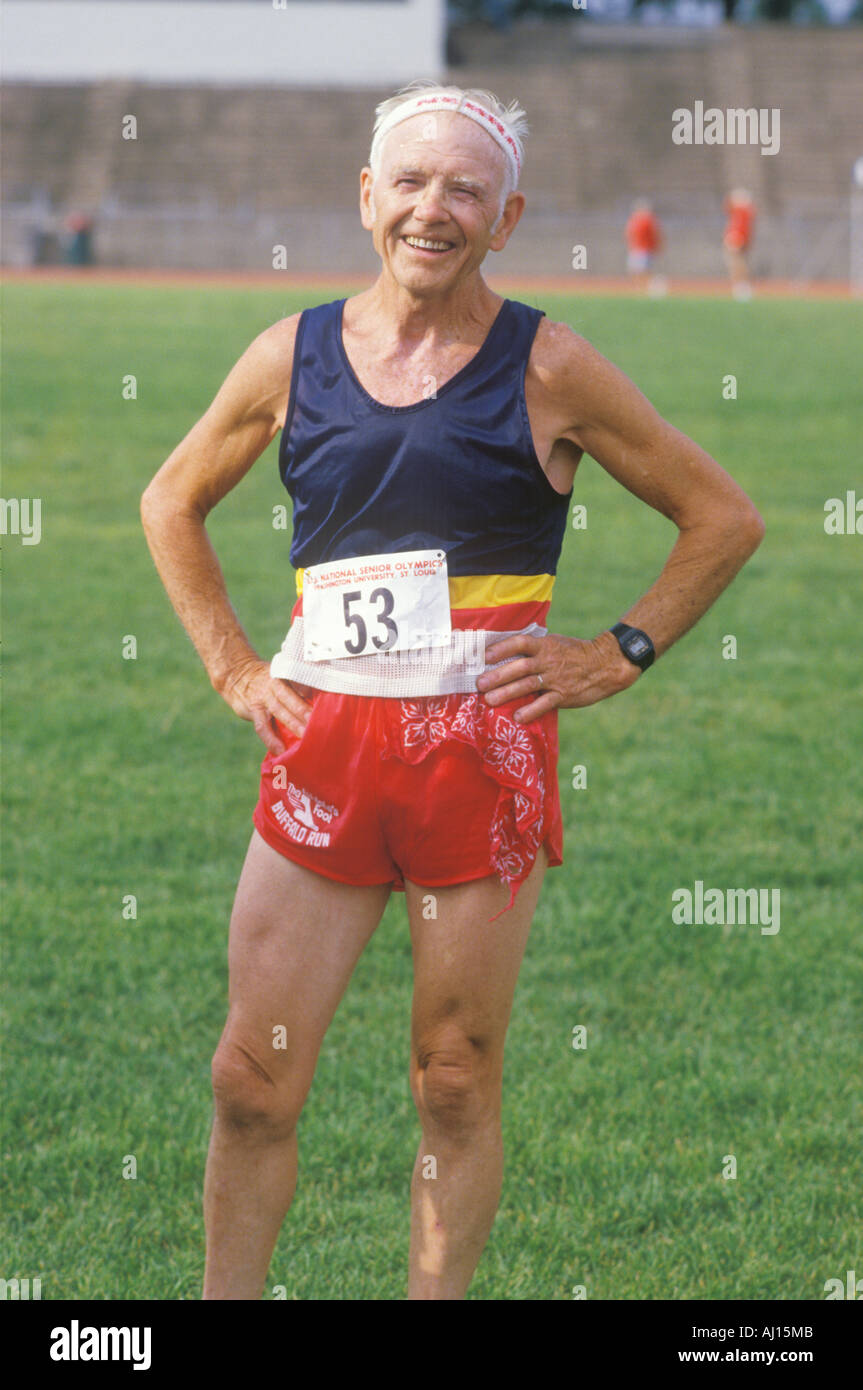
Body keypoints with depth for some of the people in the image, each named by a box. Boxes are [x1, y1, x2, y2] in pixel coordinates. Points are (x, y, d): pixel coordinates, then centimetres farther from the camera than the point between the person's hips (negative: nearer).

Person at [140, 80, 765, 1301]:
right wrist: (230, 664, 13)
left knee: (457, 1083, 4)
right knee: (252, 1078, 1)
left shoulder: (547, 369, -1)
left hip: (482, 751, -2)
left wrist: (618, 656, 0)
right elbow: (172, 503, 23)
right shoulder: (292, 357, 7)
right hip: (320, 746, 3)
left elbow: (724, 519, 6)